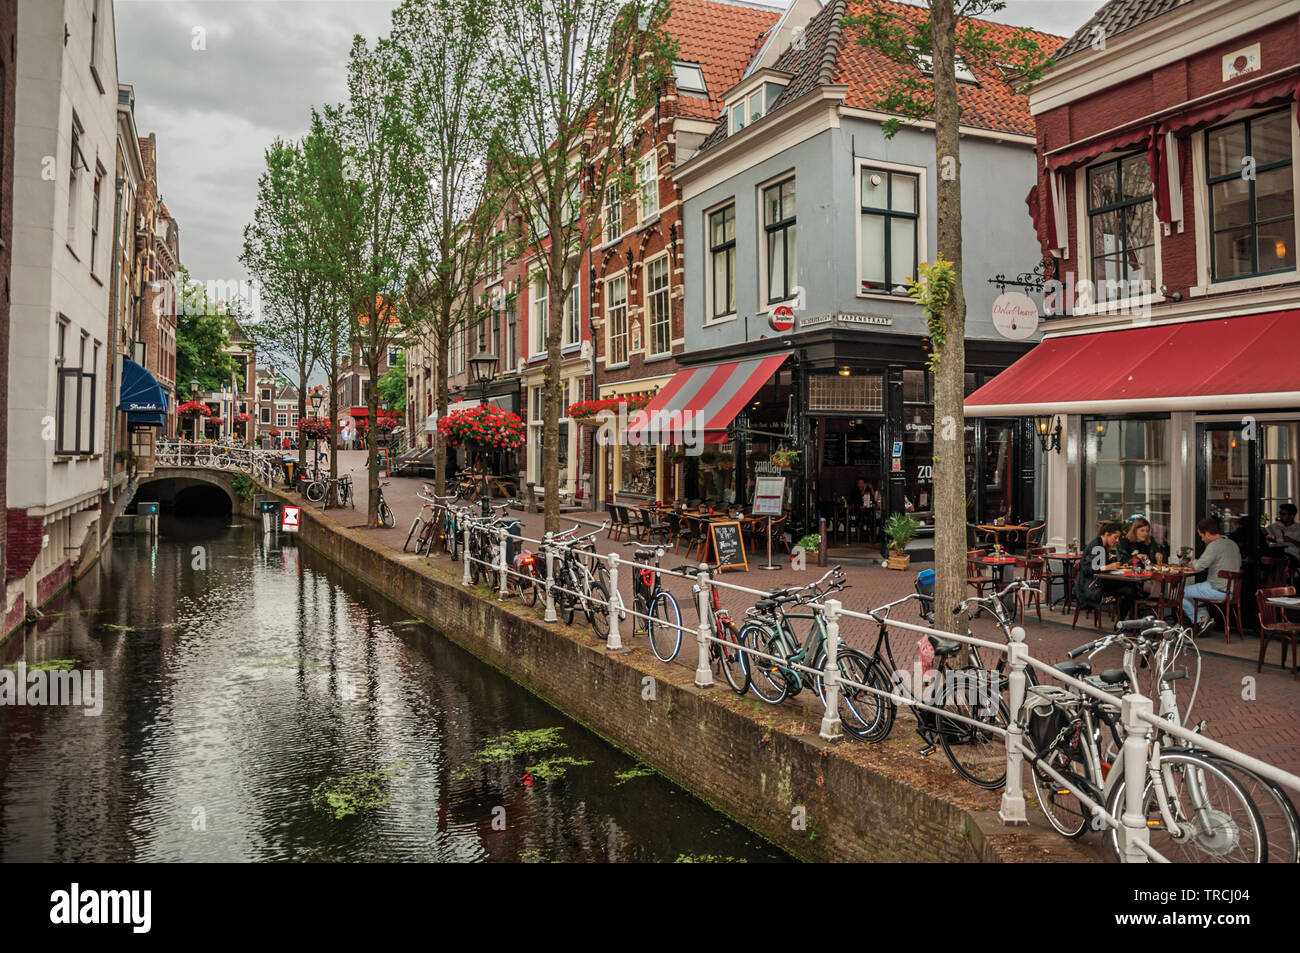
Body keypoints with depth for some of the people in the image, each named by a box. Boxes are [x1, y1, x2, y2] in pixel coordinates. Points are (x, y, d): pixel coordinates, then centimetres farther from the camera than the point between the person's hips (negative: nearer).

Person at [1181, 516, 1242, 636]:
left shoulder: (1214, 546, -18)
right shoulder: (1233, 544, 10)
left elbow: (1198, 567, -22)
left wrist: (1194, 563, 4)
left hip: (1219, 591, -9)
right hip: (1232, 589, 9)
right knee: (1196, 587, 30)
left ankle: (1201, 620, 3)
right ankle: (1205, 616, 18)